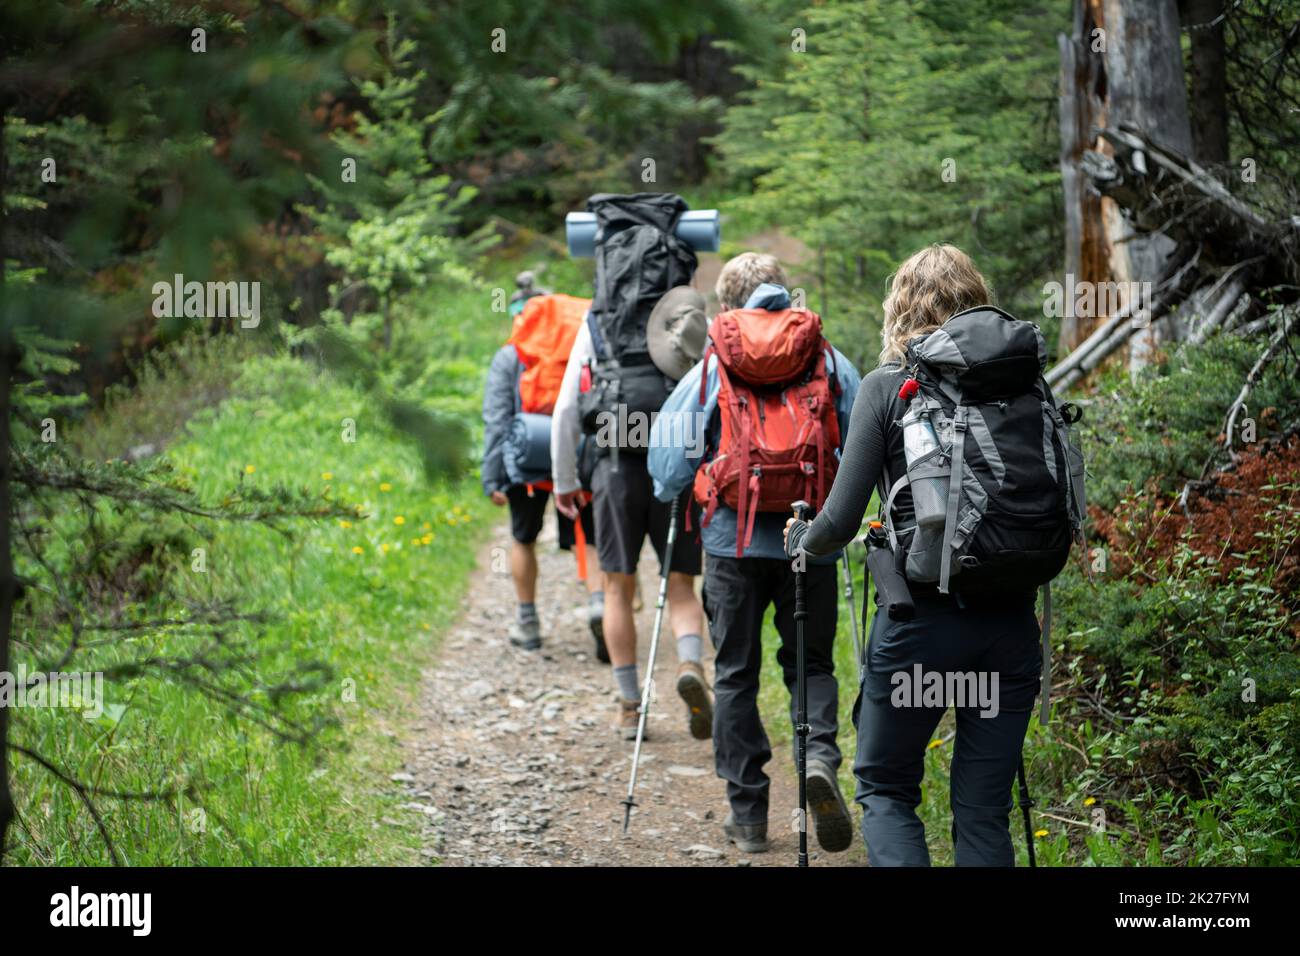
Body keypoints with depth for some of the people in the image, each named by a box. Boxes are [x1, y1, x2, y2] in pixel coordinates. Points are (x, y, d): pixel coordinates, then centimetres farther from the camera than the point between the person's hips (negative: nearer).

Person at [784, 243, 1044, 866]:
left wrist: (801, 540, 15)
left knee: (884, 788, 13)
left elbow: (841, 521, -6)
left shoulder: (888, 387, -5)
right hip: (1010, 622, 3)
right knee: (983, 809, 10)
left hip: (920, 622, -3)